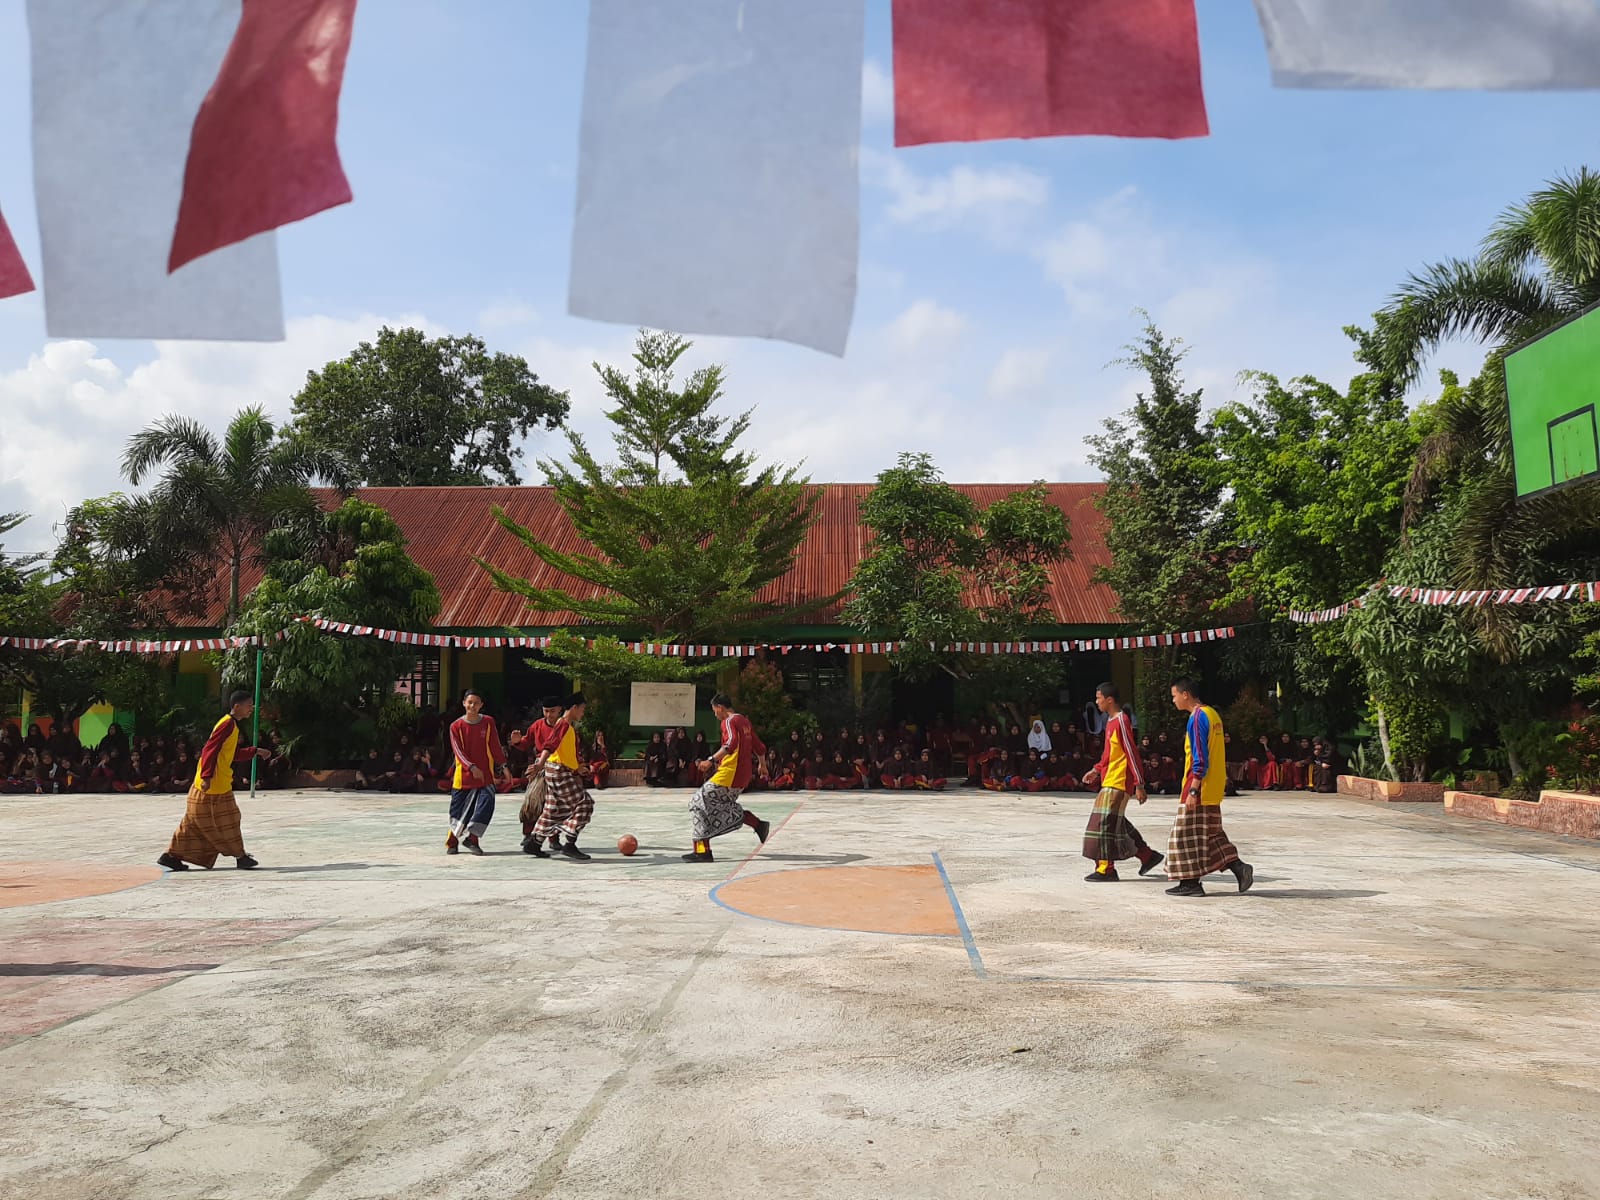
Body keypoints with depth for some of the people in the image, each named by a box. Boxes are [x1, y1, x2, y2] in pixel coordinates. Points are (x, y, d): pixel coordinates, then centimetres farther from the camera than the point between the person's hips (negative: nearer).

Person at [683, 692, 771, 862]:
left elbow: (731, 743, -29)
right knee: (723, 804, 26)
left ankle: (703, 851, -9)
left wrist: (712, 760, -35)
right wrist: (762, 765, 40)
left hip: (729, 774, -9)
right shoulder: (744, 721, 16)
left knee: (699, 803, -4)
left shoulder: (729, 721, -10)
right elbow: (759, 747, 24)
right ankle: (759, 825, 20)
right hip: (744, 775, 9)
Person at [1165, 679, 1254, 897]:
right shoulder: (1212, 713, 14)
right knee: (1210, 833, 16)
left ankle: (1190, 882, 2)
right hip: (1213, 789, 10)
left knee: (1188, 834, -2)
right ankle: (1238, 867, 9)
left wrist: (1193, 790, -21)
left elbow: (1199, 758, -21)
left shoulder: (1197, 717, -16)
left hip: (1199, 788, -10)